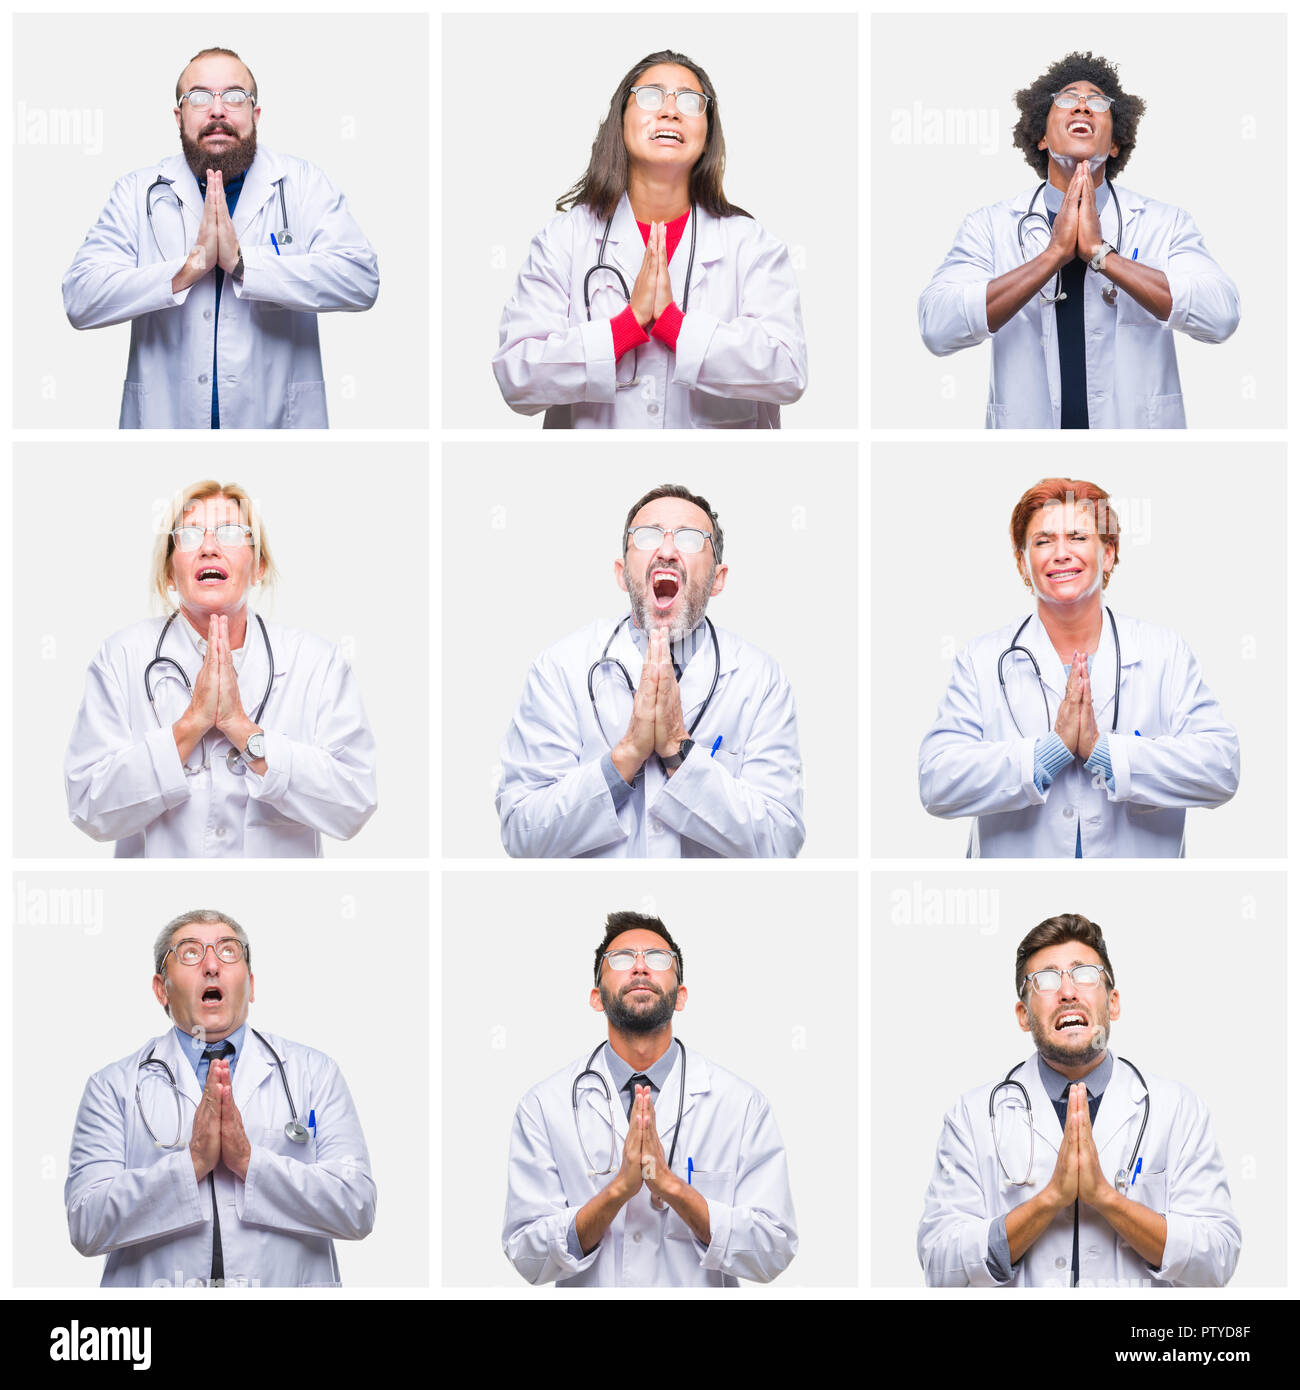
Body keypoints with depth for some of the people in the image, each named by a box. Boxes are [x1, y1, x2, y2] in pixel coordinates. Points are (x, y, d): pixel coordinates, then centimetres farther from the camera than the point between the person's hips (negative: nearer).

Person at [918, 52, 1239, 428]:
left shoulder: (1167, 223, 0)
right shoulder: (988, 227, 0)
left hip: (1138, 425, 0)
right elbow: (938, 328, -15)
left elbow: (1221, 316, -16)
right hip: (1027, 427, 0)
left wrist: (1100, 252, -18)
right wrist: (1054, 254, -18)